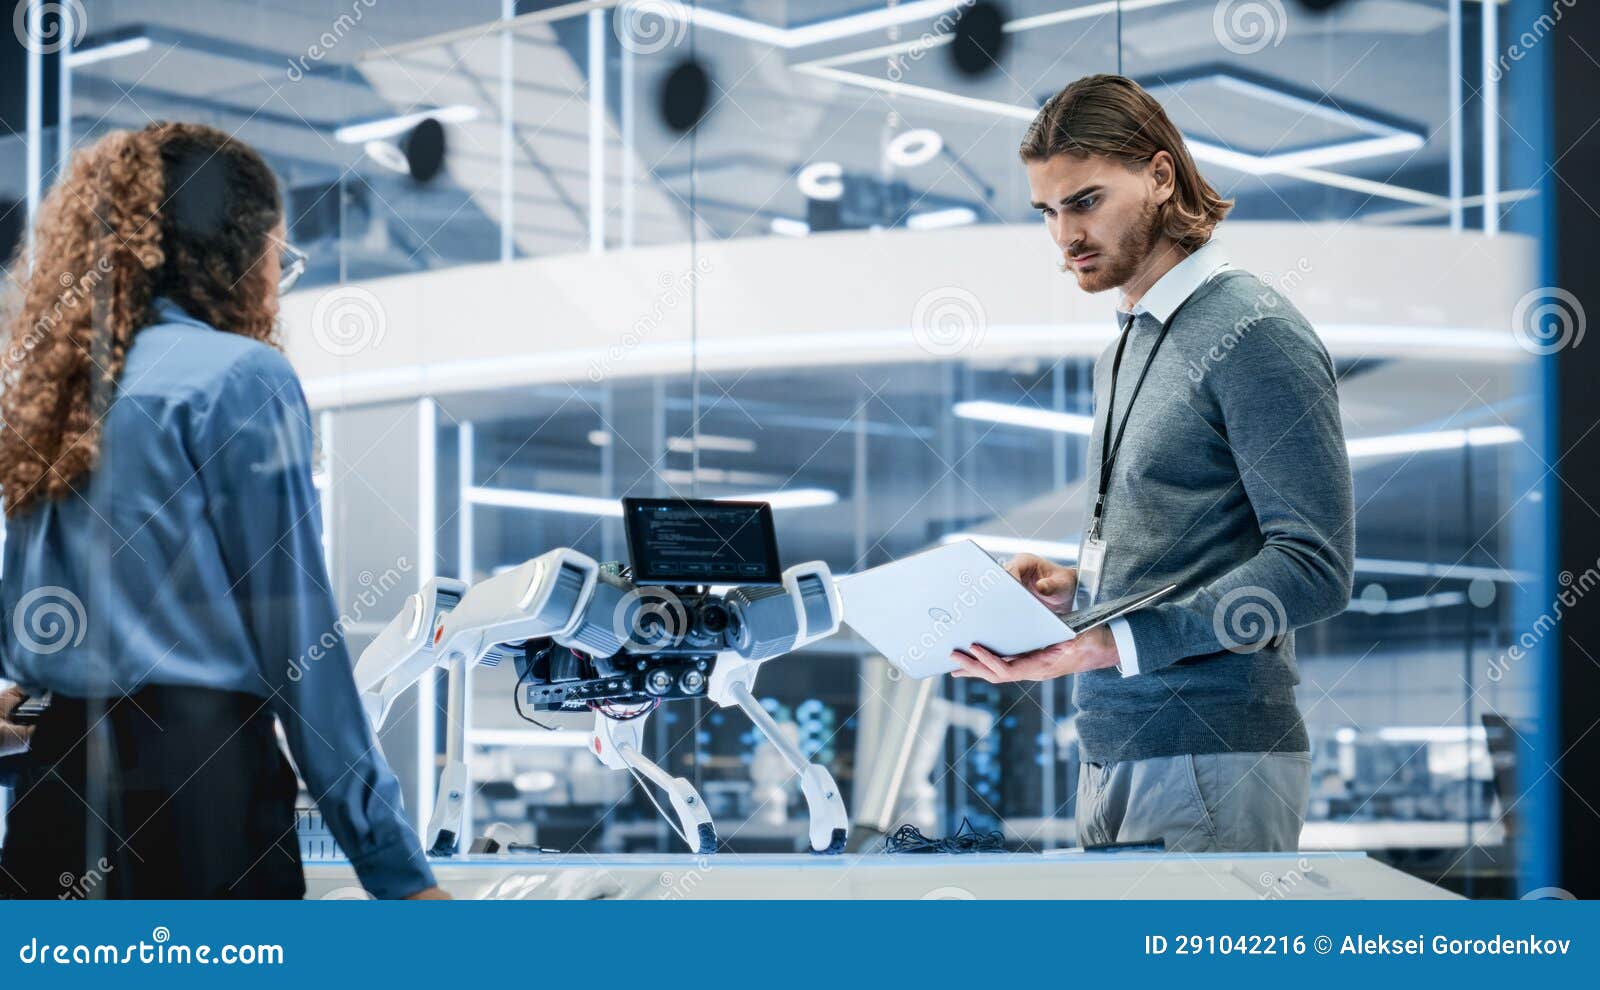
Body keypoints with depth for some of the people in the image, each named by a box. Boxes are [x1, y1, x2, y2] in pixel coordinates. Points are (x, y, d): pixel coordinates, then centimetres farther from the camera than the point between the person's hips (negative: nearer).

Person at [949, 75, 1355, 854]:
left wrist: (1116, 641, -22)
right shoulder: (1125, 347, 19)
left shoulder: (1257, 335, -9)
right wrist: (1073, 590, 5)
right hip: (1111, 752, 8)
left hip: (1209, 760, -8)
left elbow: (1315, 565, -17)